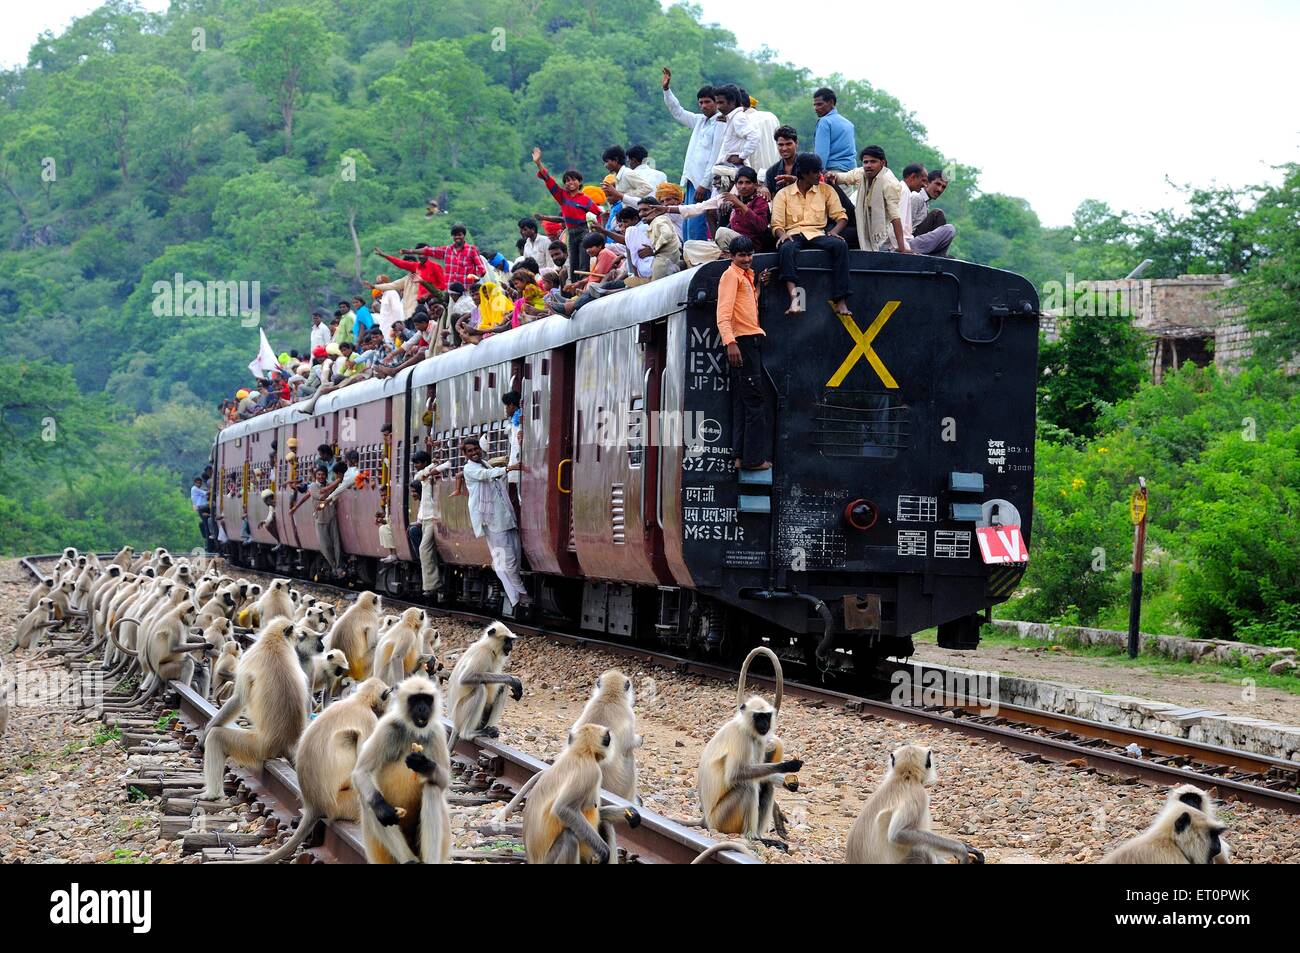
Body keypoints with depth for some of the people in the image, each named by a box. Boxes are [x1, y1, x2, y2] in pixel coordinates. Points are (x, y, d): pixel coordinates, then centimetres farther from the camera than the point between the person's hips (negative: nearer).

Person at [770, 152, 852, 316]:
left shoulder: (826, 190, 17)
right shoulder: (783, 194, 11)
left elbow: (841, 216, 13)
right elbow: (777, 224, 5)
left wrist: (834, 231, -9)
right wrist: (782, 234, -19)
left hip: (818, 235, 2)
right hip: (794, 235, -2)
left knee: (840, 245, -30)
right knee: (786, 248, -38)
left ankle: (840, 301, -35)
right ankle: (794, 298, -55)